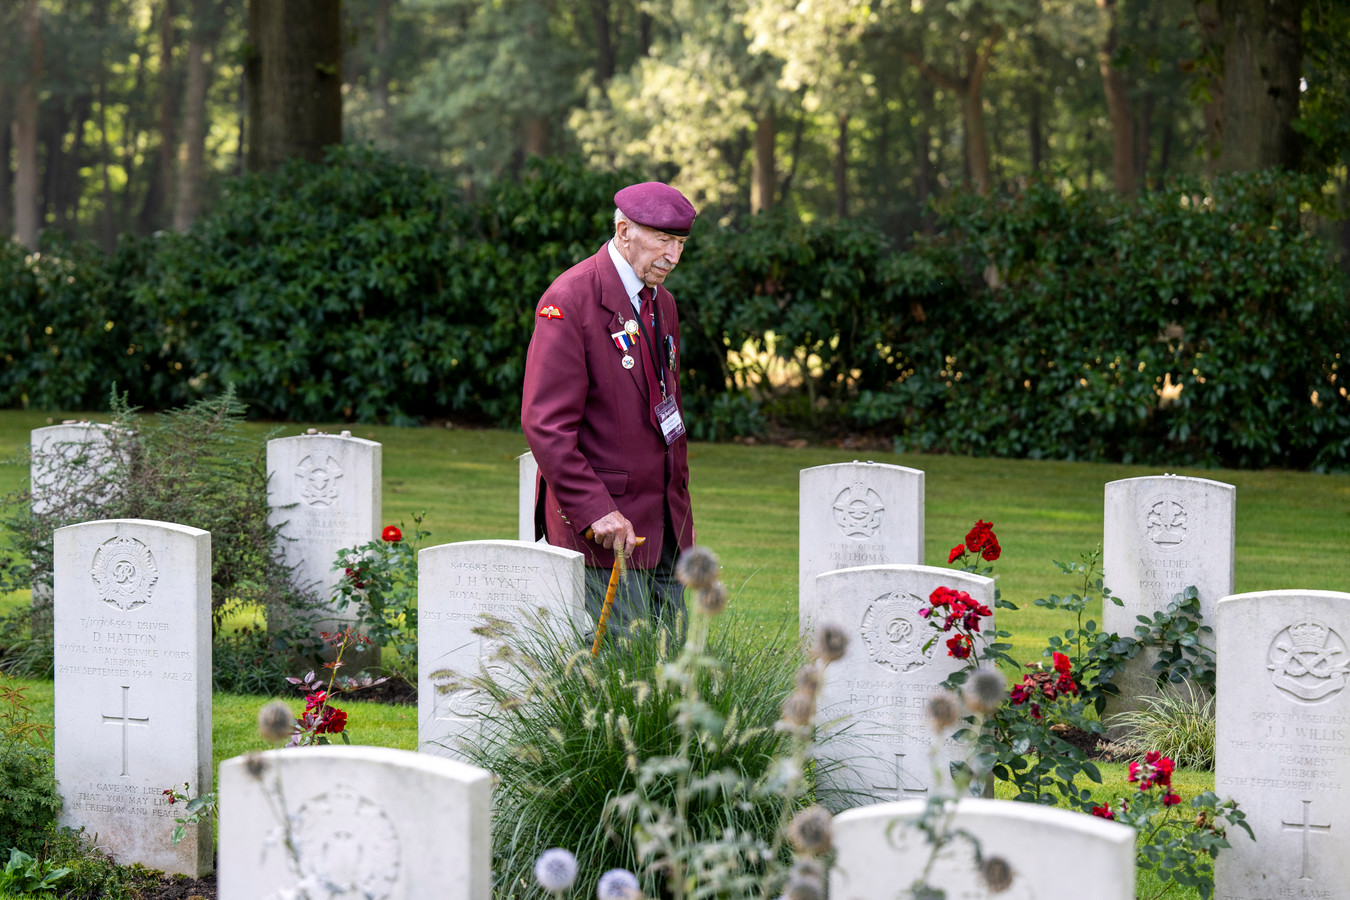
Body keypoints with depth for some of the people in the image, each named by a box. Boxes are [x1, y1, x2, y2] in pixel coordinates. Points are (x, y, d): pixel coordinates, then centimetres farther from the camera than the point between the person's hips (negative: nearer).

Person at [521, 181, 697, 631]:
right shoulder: (569, 302, -12)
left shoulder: (662, 304, 15)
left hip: (665, 526, 8)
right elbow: (545, 424, -16)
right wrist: (595, 511, -21)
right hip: (600, 530, -8)